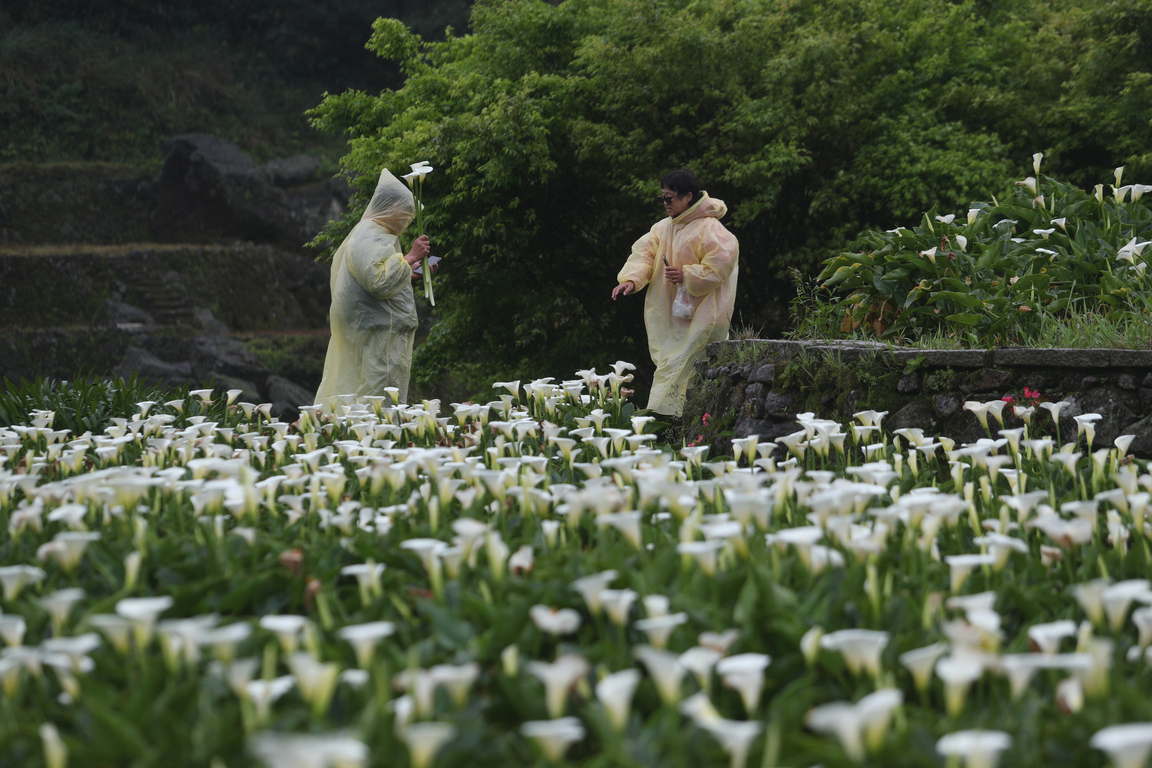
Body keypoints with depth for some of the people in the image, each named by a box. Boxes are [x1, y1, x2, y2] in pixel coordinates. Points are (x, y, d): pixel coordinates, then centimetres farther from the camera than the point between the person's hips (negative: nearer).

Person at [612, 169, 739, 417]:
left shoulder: (710, 230, -12)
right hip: (668, 314, 8)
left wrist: (687, 275, -22)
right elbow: (645, 253, 3)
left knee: (674, 368, -12)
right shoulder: (664, 227, 12)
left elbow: (719, 266, -16)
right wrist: (631, 279, -14)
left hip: (697, 317, -8)